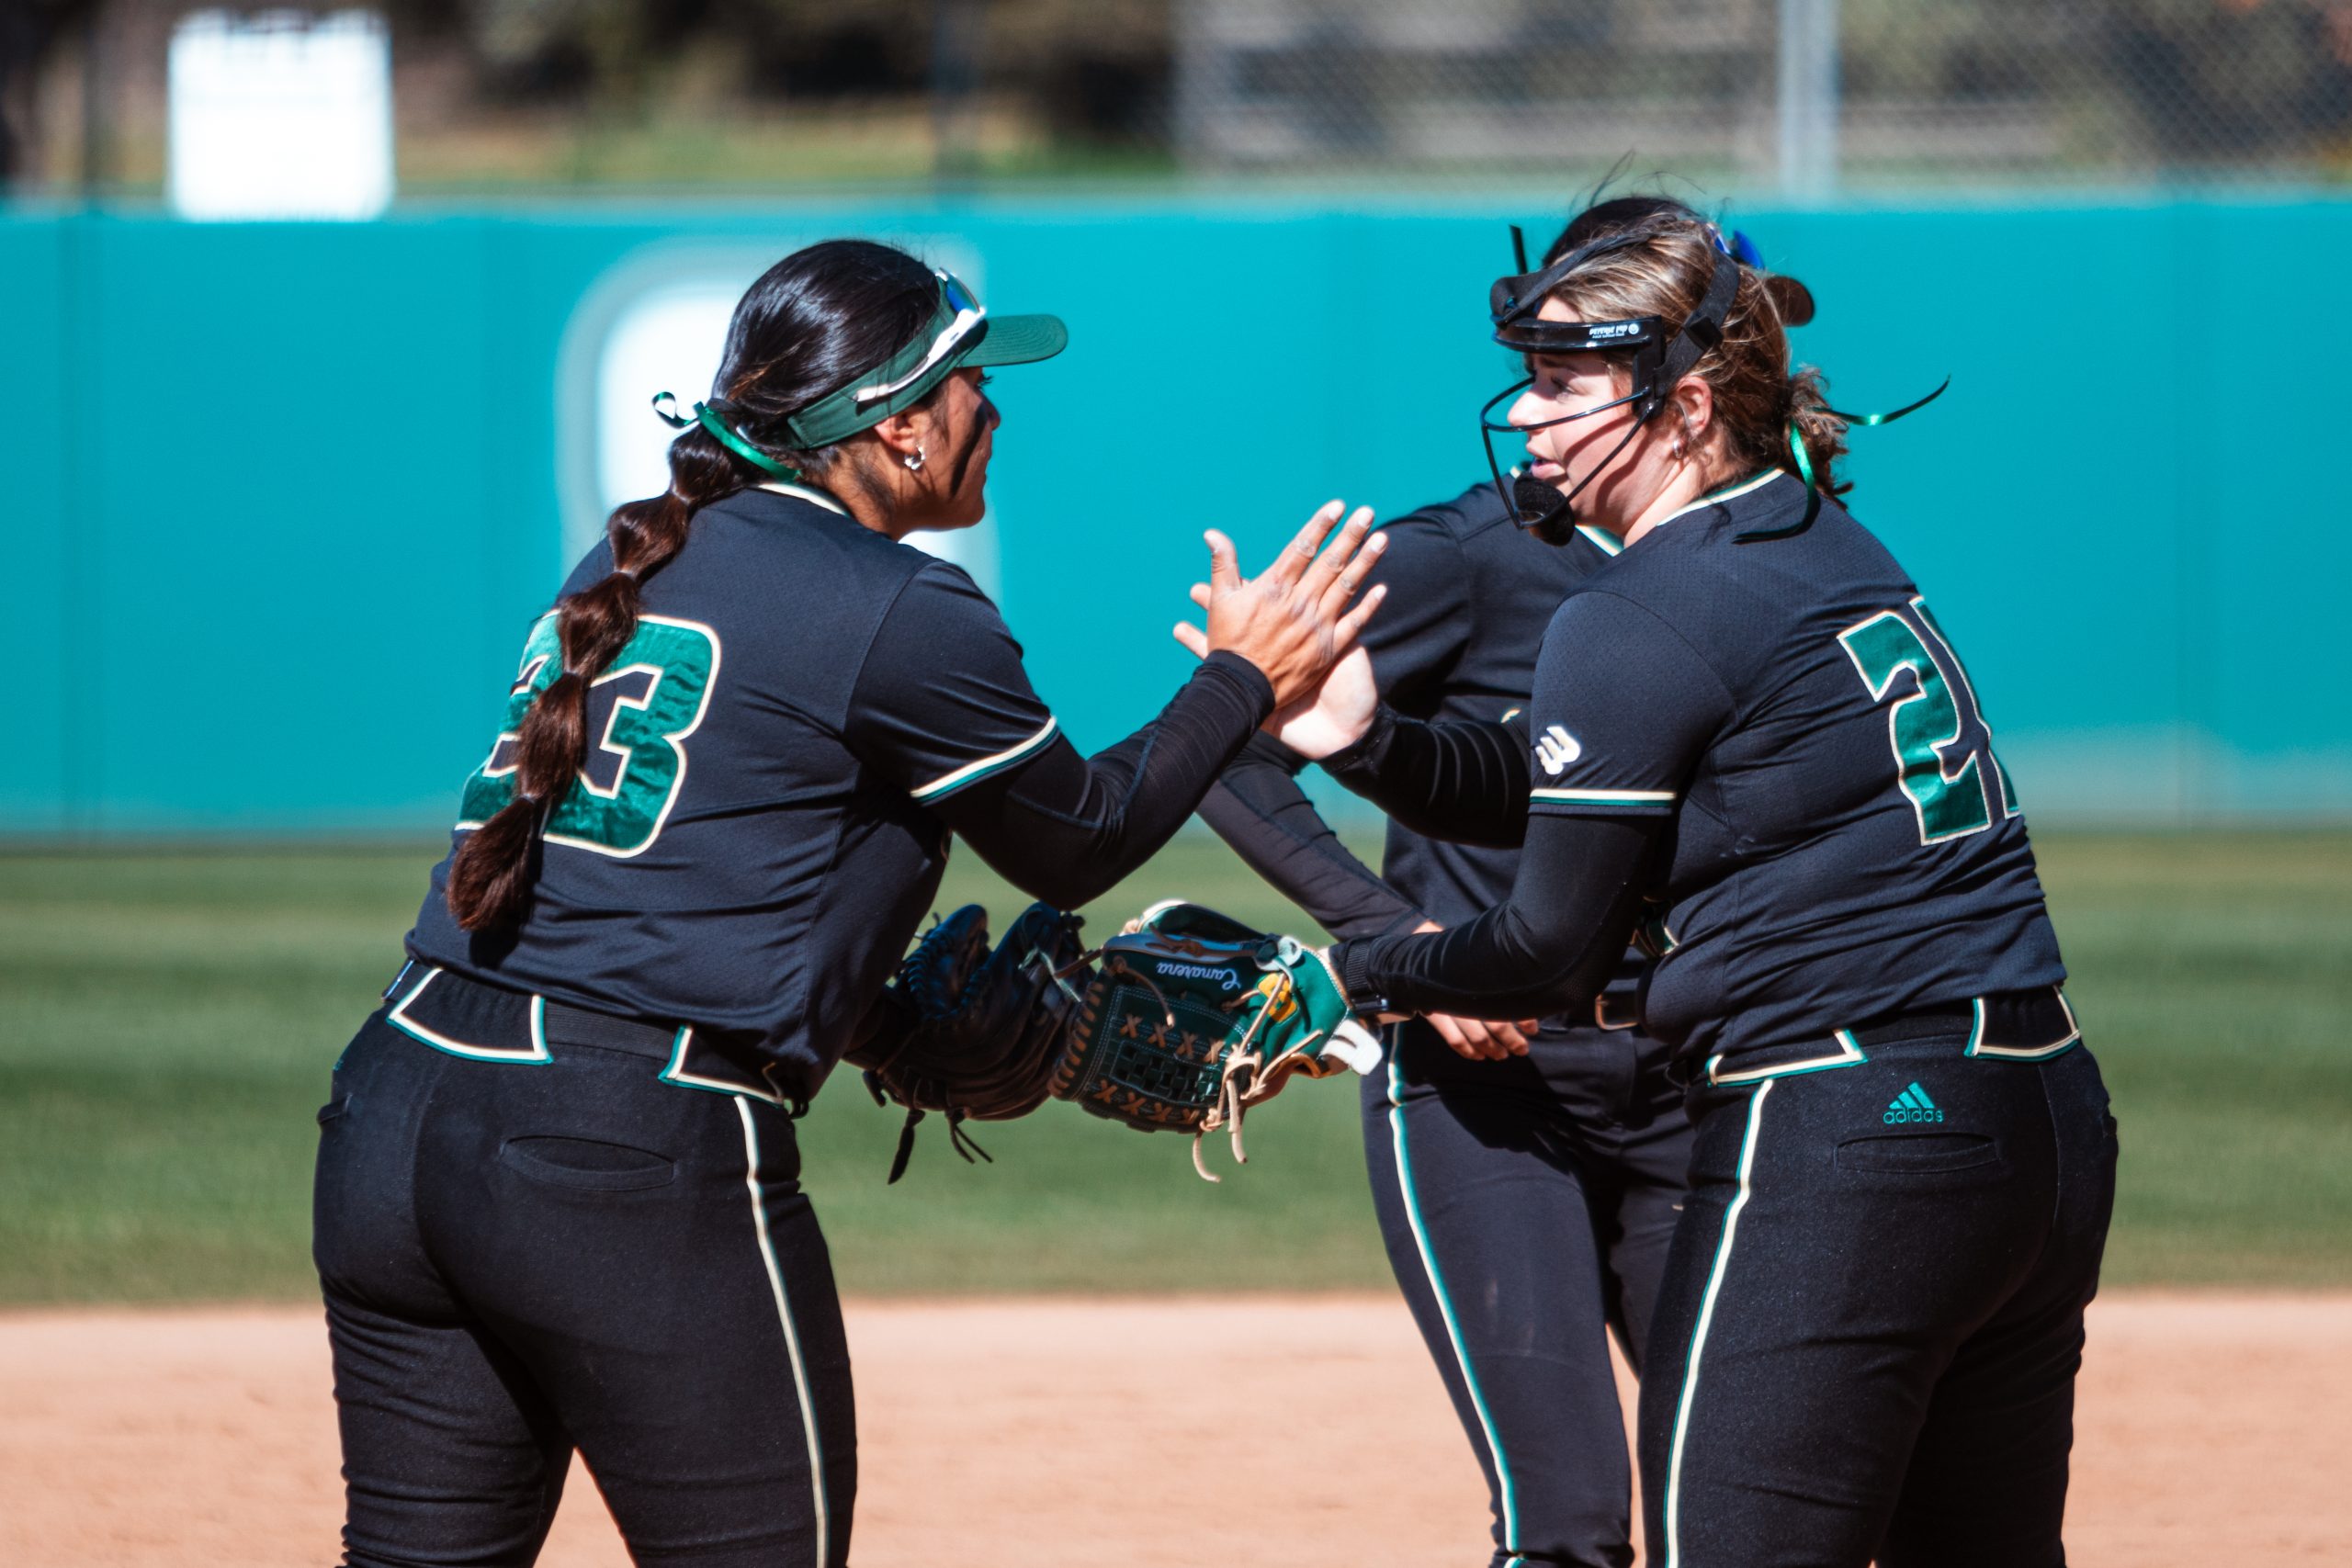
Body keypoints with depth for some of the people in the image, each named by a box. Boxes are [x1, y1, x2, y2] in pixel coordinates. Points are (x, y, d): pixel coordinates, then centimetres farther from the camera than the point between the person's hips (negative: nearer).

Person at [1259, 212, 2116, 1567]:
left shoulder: (1635, 623, -11)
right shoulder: (1832, 543, 15)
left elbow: (1554, 957, -5)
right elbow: (1542, 780, 18)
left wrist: (1350, 973, 10)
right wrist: (1367, 739, 3)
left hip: (1841, 1140, -9)